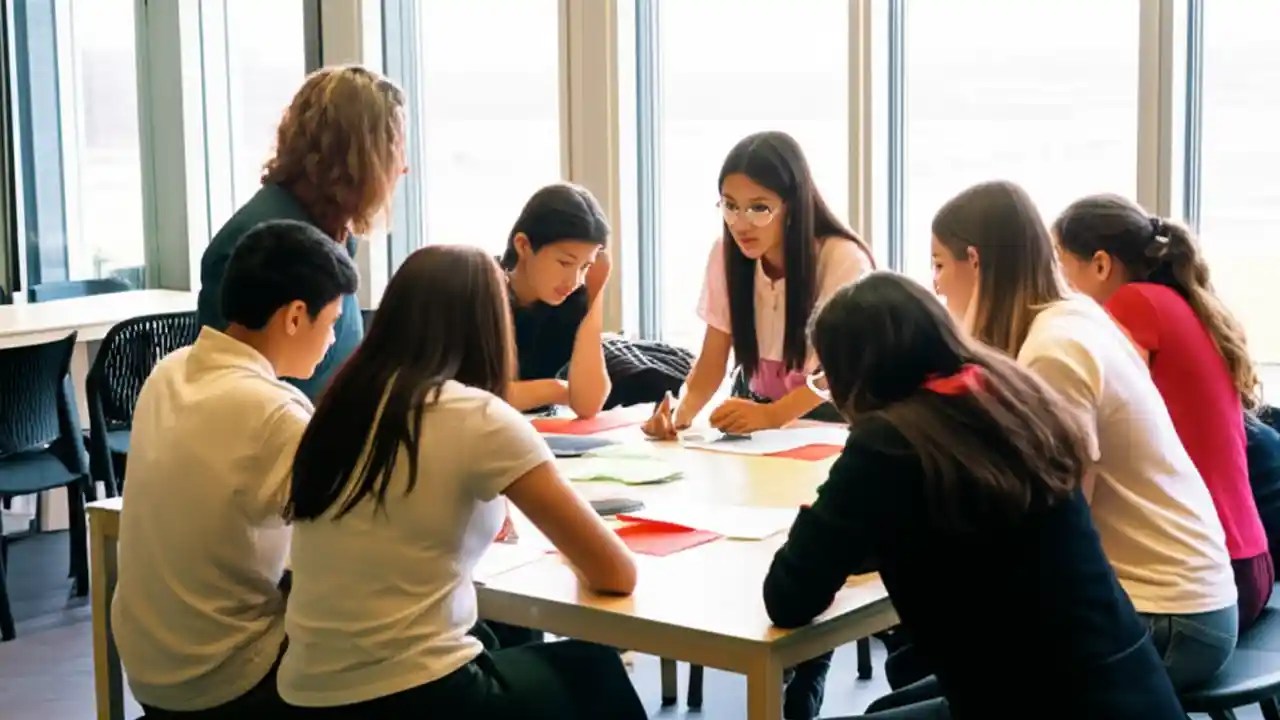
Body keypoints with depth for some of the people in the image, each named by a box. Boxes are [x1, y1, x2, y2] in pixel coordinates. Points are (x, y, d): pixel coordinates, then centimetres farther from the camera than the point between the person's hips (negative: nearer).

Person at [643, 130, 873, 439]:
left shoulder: (842, 259, -16)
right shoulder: (725, 254, -5)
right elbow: (711, 363, -6)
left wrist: (771, 415, -37)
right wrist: (680, 412, -27)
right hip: (755, 411, 4)